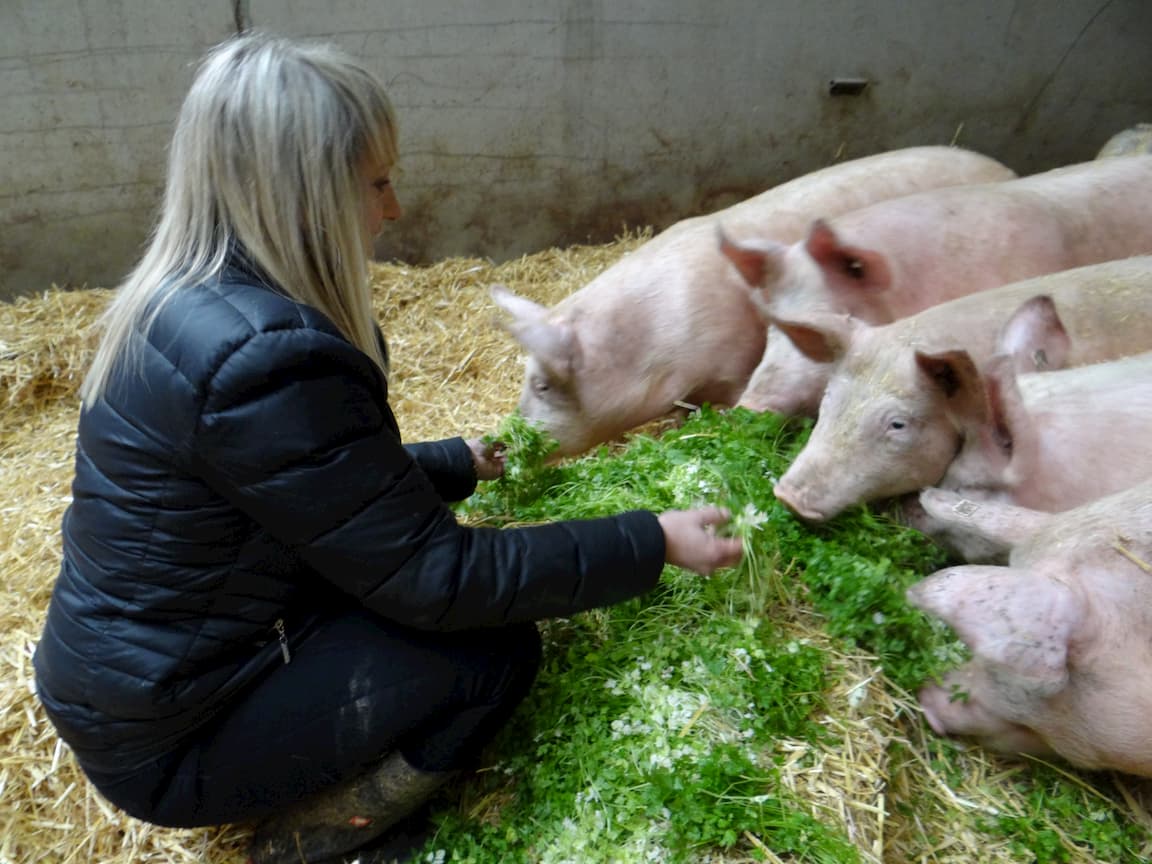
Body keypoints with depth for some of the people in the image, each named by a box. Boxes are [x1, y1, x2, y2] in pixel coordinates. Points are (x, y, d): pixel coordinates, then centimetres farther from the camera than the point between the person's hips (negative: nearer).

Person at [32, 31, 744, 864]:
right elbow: (433, 578, -26)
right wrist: (649, 543, -18)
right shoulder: (263, 358, -32)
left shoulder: (193, 303, -1)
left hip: (148, 661, 9)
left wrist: (455, 462, 22)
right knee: (497, 649, -12)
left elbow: (336, 475, 12)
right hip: (170, 734, -9)